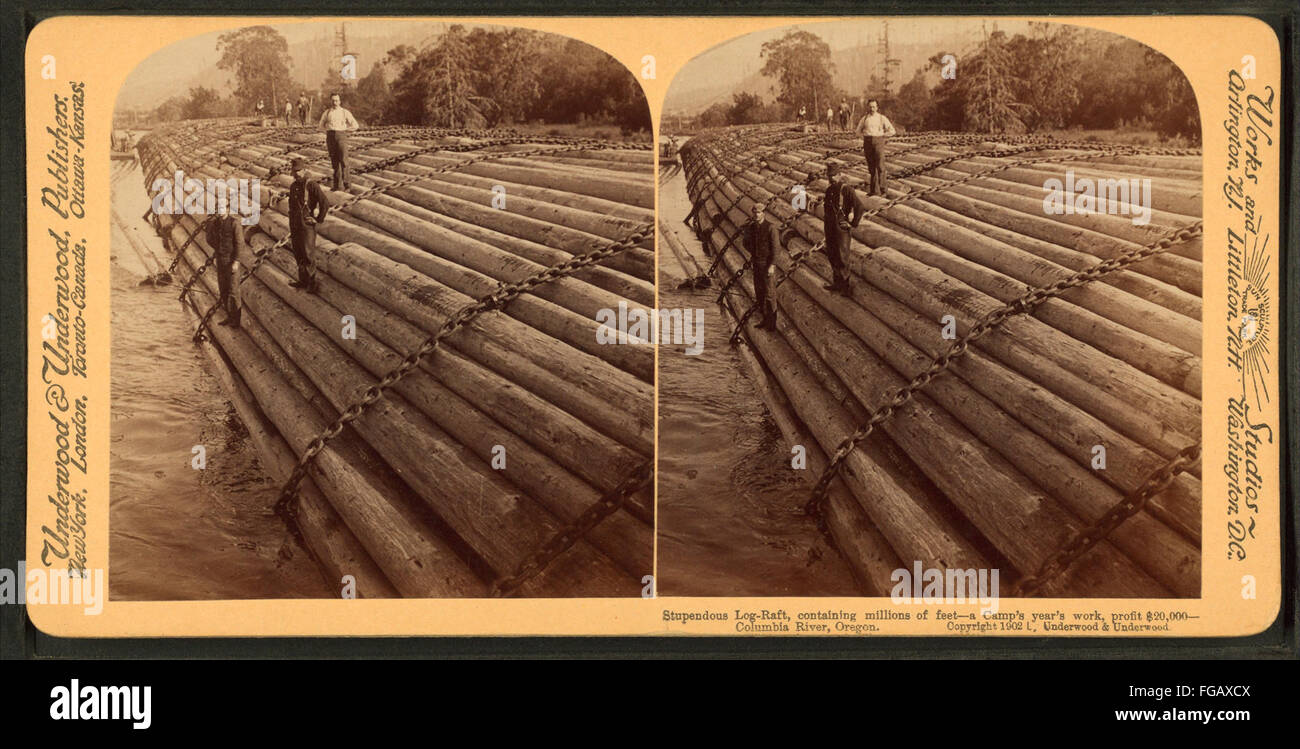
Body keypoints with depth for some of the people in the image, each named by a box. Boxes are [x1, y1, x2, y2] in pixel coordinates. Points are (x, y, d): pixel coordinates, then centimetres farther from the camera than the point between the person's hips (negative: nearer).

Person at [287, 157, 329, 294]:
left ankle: (312, 284, 0)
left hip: (307, 225, -8)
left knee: (308, 255, -6)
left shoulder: (312, 185, -13)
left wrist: (318, 220, -11)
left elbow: (325, 204, -18)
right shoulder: (293, 187, 12)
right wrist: (291, 231, 18)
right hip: (295, 225, 8)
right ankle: (303, 281, 23)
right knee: (298, 255, 13)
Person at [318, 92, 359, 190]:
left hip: (341, 135, -2)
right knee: (334, 161, 2)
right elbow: (322, 125, 28)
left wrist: (344, 130, 6)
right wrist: (329, 131, 13)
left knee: (343, 160, -12)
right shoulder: (326, 113, 14)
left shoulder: (345, 112, 8)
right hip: (330, 137, 2)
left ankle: (345, 183, -9)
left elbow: (355, 125, 10)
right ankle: (338, 185, 5)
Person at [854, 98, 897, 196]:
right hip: (867, 143, 3)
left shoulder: (882, 118, 4)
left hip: (878, 142, -3)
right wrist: (866, 136, 11)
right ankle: (874, 190, 6)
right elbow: (858, 130, 23)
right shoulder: (864, 118, 12)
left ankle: (882, 188, -7)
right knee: (871, 167, 2)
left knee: (880, 166, -11)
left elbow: (891, 131, 4)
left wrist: (881, 135, 3)